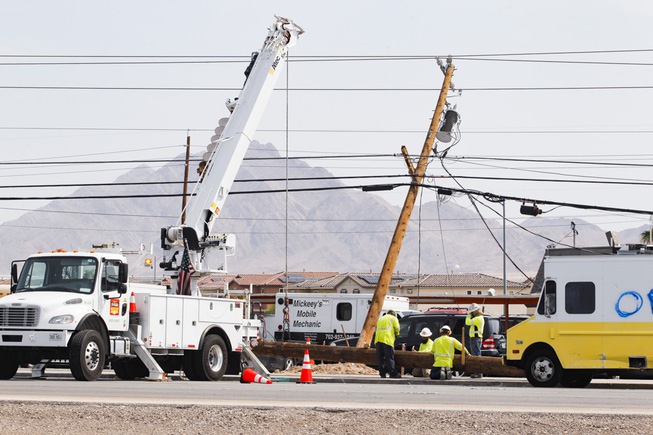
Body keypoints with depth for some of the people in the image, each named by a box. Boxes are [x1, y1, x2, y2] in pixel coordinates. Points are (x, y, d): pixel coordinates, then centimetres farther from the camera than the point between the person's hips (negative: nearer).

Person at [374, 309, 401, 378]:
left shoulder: (381, 319, 30)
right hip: (387, 339, -5)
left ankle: (382, 373, 3)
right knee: (390, 357, -5)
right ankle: (393, 373, -7)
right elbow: (397, 328, 2)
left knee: (380, 357, 5)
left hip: (378, 339, 5)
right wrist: (396, 334, 22)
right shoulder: (393, 318, 12)